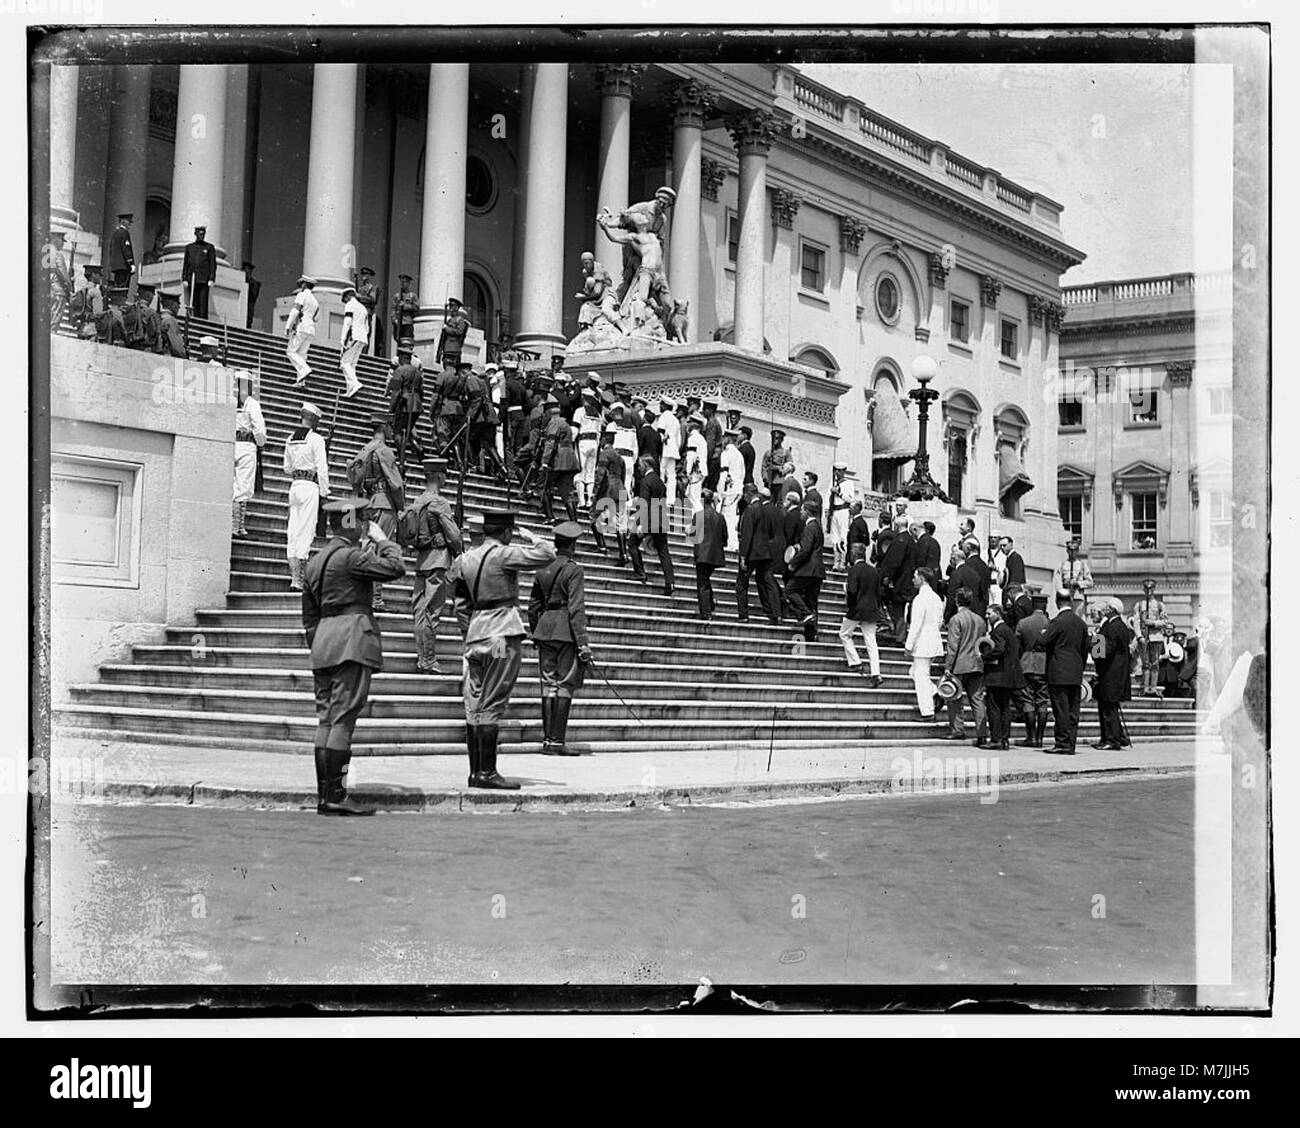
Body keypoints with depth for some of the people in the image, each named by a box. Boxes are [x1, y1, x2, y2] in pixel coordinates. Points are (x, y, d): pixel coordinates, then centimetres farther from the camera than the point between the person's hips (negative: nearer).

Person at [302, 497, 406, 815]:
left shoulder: (314, 561, 19)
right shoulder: (349, 556, -9)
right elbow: (395, 567, -10)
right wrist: (381, 540, 5)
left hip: (323, 645, 9)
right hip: (352, 640, -9)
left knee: (326, 719, 7)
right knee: (343, 718, -9)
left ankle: (324, 795, 9)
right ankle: (335, 795, -11)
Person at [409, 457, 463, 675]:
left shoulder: (417, 502, 10)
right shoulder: (439, 503, -12)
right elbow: (453, 535, -11)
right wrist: (463, 556, 2)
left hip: (421, 559, 8)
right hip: (438, 560, -7)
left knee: (419, 611, 8)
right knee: (431, 613, -6)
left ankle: (421, 658, 13)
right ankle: (428, 662, -4)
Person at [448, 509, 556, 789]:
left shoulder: (466, 558, 11)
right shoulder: (503, 555, -11)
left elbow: (459, 604, 20)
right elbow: (547, 554, -13)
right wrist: (530, 537, 6)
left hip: (476, 635, 8)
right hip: (503, 635, -7)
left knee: (475, 705, 8)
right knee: (492, 706, -7)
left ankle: (475, 771, 12)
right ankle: (487, 772, -6)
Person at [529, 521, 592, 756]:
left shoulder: (542, 569, 10)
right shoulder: (574, 570, -9)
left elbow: (533, 606, 16)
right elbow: (576, 608, -15)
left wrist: (535, 634, 27)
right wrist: (583, 642, -15)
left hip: (544, 630, 6)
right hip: (566, 631, -6)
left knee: (549, 685, 9)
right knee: (565, 685, -1)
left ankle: (547, 739, 8)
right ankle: (557, 741, -3)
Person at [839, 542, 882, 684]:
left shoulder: (854, 569, -11)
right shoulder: (874, 571, 8)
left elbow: (852, 591, -19)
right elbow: (878, 593, 11)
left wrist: (849, 606, -6)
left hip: (856, 609, -6)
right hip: (871, 611, 6)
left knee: (844, 634, 15)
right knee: (871, 642, 4)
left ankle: (855, 663, 8)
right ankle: (875, 674, -3)